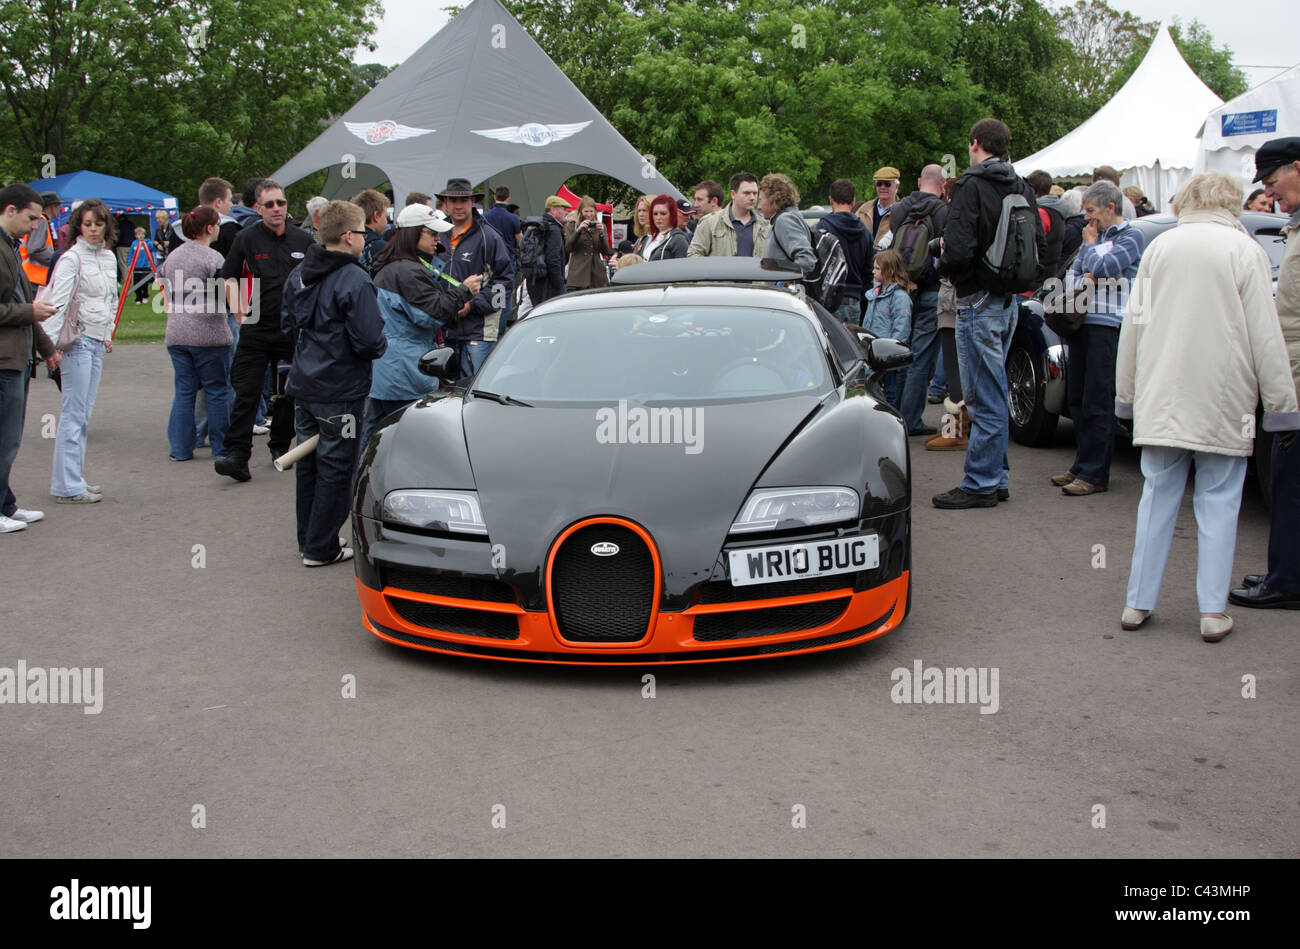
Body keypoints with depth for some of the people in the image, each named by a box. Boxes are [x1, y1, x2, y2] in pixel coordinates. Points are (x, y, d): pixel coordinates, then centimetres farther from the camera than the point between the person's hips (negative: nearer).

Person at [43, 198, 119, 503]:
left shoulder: (109, 257, 12)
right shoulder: (71, 259, -9)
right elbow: (58, 303, -16)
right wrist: (49, 344, -23)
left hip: (97, 342, 7)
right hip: (77, 342, -7)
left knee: (84, 413, 10)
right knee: (73, 414, -6)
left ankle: (71, 478, 18)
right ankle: (67, 487, -2)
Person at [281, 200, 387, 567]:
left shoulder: (298, 274, 7)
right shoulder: (355, 281, -18)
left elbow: (288, 325, 15)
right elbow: (369, 341, -22)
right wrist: (380, 348, -1)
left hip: (303, 384, 8)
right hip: (341, 390, -8)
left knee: (307, 464, 16)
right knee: (336, 469, 3)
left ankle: (308, 542, 27)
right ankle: (321, 549, 9)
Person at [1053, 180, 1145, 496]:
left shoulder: (1131, 236, -2)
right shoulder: (1094, 237, 21)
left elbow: (1102, 267, -15)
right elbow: (1071, 277, 19)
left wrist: (1091, 243, 3)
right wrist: (1086, 278, -3)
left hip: (1108, 325, -7)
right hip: (1082, 324, 7)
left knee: (1097, 402, -7)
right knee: (1078, 401, 9)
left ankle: (1095, 474, -4)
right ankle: (1082, 465, 18)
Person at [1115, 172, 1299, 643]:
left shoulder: (1160, 246, 5)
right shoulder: (1245, 250, -5)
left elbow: (1133, 325, 9)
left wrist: (1127, 393, 16)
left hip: (1161, 400, 3)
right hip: (1223, 407, -3)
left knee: (1157, 499, 9)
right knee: (1218, 503, 4)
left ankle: (1139, 602, 12)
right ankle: (1213, 611, 4)